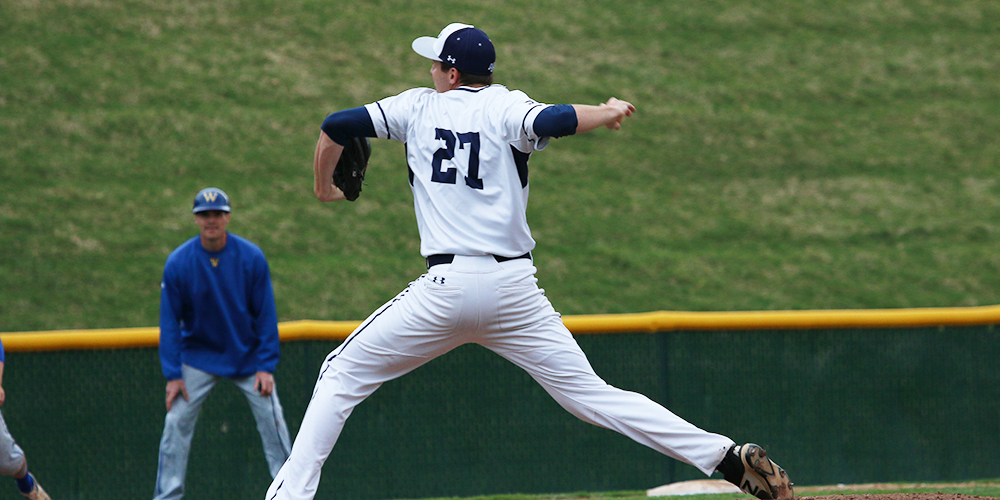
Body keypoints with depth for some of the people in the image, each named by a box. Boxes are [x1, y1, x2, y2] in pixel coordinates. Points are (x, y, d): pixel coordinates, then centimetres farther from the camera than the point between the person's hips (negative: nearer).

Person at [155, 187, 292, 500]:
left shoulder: (252, 258, -13)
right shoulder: (178, 263, -13)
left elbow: (266, 316, -7)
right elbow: (169, 321, -8)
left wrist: (266, 366, -12)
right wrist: (172, 374, -12)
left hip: (248, 356, 0)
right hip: (199, 355, 0)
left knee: (272, 421, -6)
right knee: (177, 423, -8)